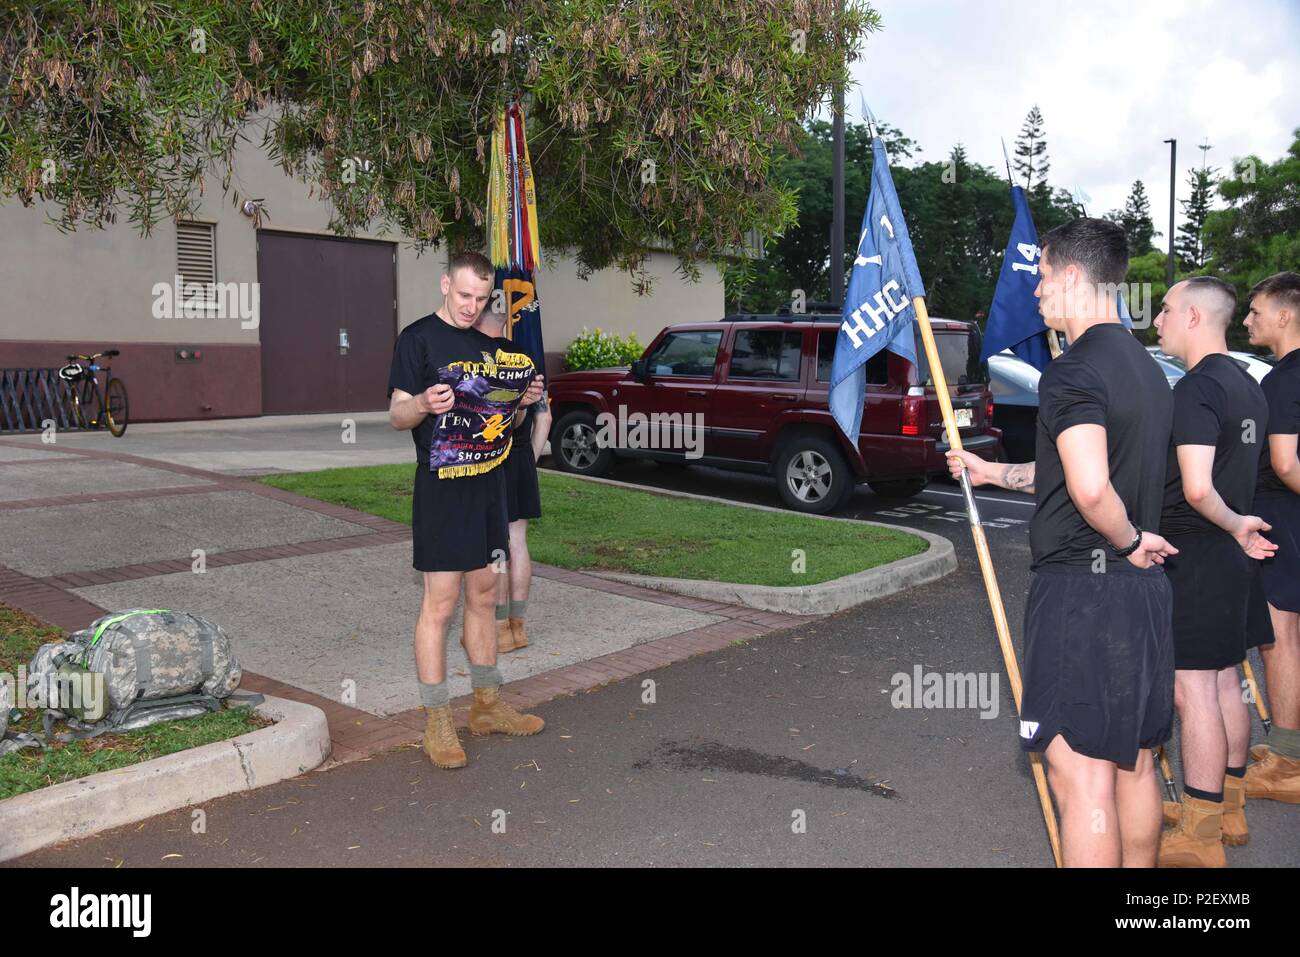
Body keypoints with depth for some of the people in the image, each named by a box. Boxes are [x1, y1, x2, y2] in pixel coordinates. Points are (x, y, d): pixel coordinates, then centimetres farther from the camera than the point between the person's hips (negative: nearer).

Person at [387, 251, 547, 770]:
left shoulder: (490, 344, 15)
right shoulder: (418, 337, -5)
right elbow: (397, 415, -9)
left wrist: (522, 400, 1)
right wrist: (422, 405, -31)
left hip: (488, 482, 7)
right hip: (441, 486, -7)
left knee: (483, 593, 13)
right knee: (441, 601, -6)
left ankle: (488, 705, 24)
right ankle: (437, 724, 3)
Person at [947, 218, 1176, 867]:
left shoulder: (1075, 371, -16)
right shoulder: (1146, 367, 14)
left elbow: (1089, 489, -32)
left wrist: (1129, 540, -13)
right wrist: (993, 472, 29)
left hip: (1081, 592, -10)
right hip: (1144, 591, 10)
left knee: (1082, 775, -3)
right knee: (1134, 764, 18)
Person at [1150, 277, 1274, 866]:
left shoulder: (1196, 389, -18)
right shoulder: (1247, 386, 12)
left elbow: (1196, 488, -26)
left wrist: (1234, 525, -11)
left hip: (1194, 553, -10)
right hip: (1231, 554, 10)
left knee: (1193, 688, -3)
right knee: (1224, 681, 17)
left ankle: (1198, 837, 5)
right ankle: (1227, 808, 30)